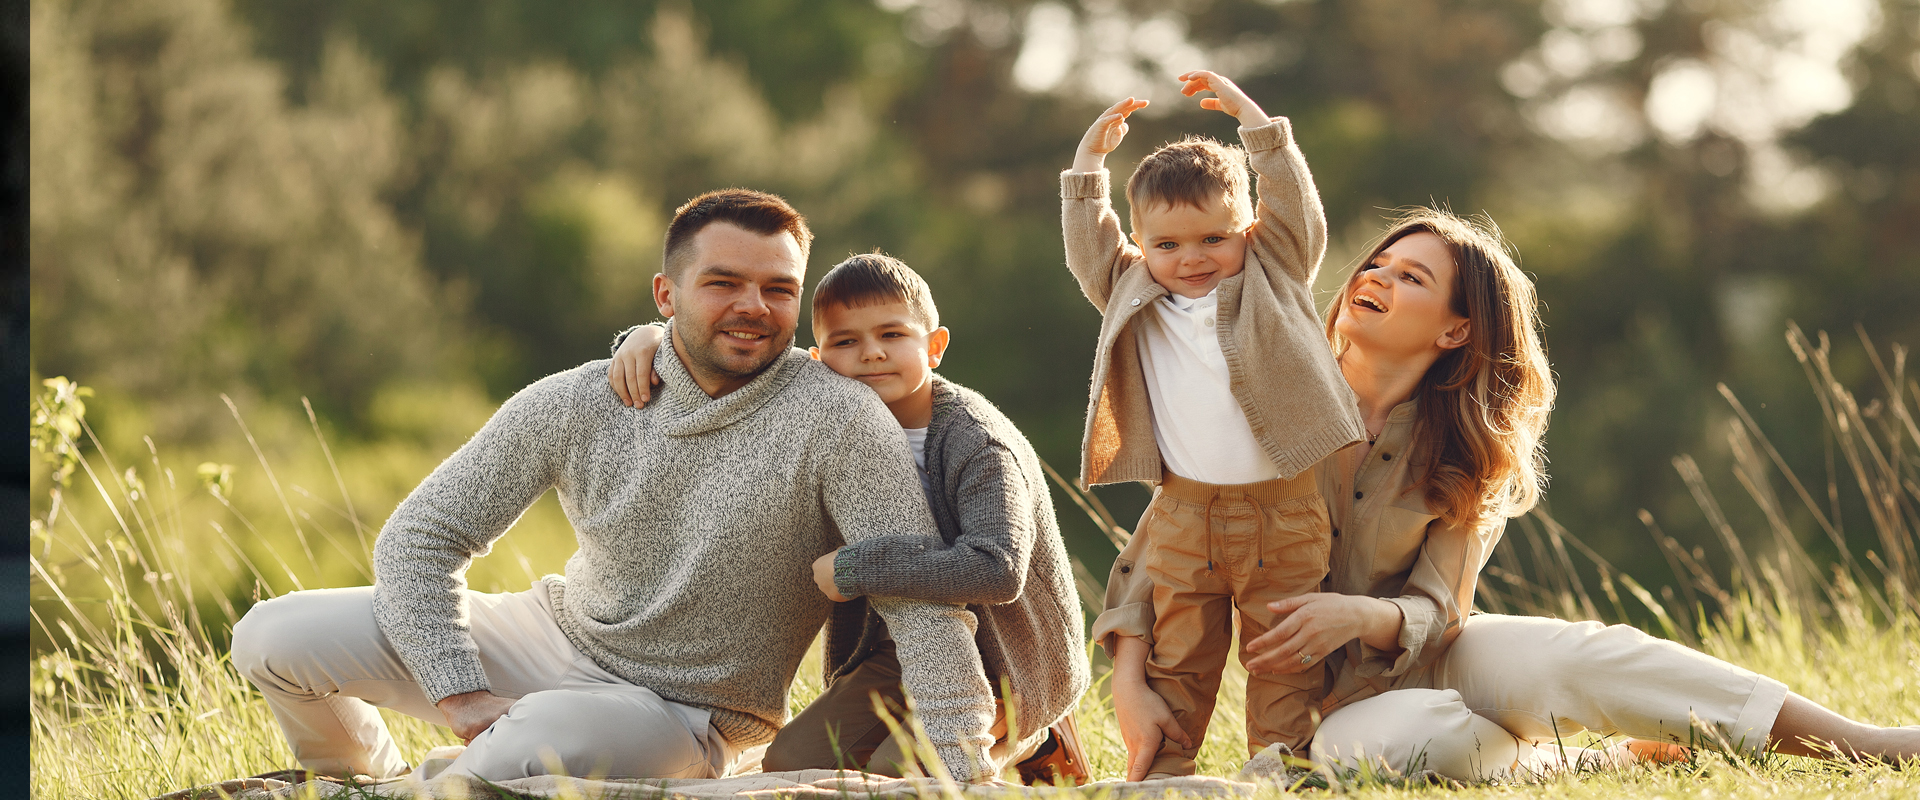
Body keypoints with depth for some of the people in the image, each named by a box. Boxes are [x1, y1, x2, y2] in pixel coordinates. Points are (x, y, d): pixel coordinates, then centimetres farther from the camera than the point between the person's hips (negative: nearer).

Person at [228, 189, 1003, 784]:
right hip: (556, 632, 4)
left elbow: (923, 602, -24)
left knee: (532, 740, -38)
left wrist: (965, 779, -32)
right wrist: (458, 695, -18)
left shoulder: (836, 419, -22)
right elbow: (419, 536, -5)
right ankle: (371, 780, 27)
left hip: (677, 715, -4)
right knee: (274, 640, -4)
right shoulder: (575, 406, -11)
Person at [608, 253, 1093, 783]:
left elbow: (997, 571, -39)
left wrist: (853, 569, -33)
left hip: (1003, 660, -7)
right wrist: (651, 338, -11)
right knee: (790, 764, -5)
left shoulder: (978, 445, -23)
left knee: (890, 779, -25)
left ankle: (1027, 746, 5)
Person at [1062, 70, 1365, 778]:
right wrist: (1090, 160, 14)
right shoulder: (1134, 299, 12)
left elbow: (1296, 206, 0)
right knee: (1177, 657, 6)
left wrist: (1254, 121, 0)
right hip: (1183, 516, 2)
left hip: (1284, 515, -1)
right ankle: (1159, 773, 11)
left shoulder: (1275, 280, 7)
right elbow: (1089, 248, 15)